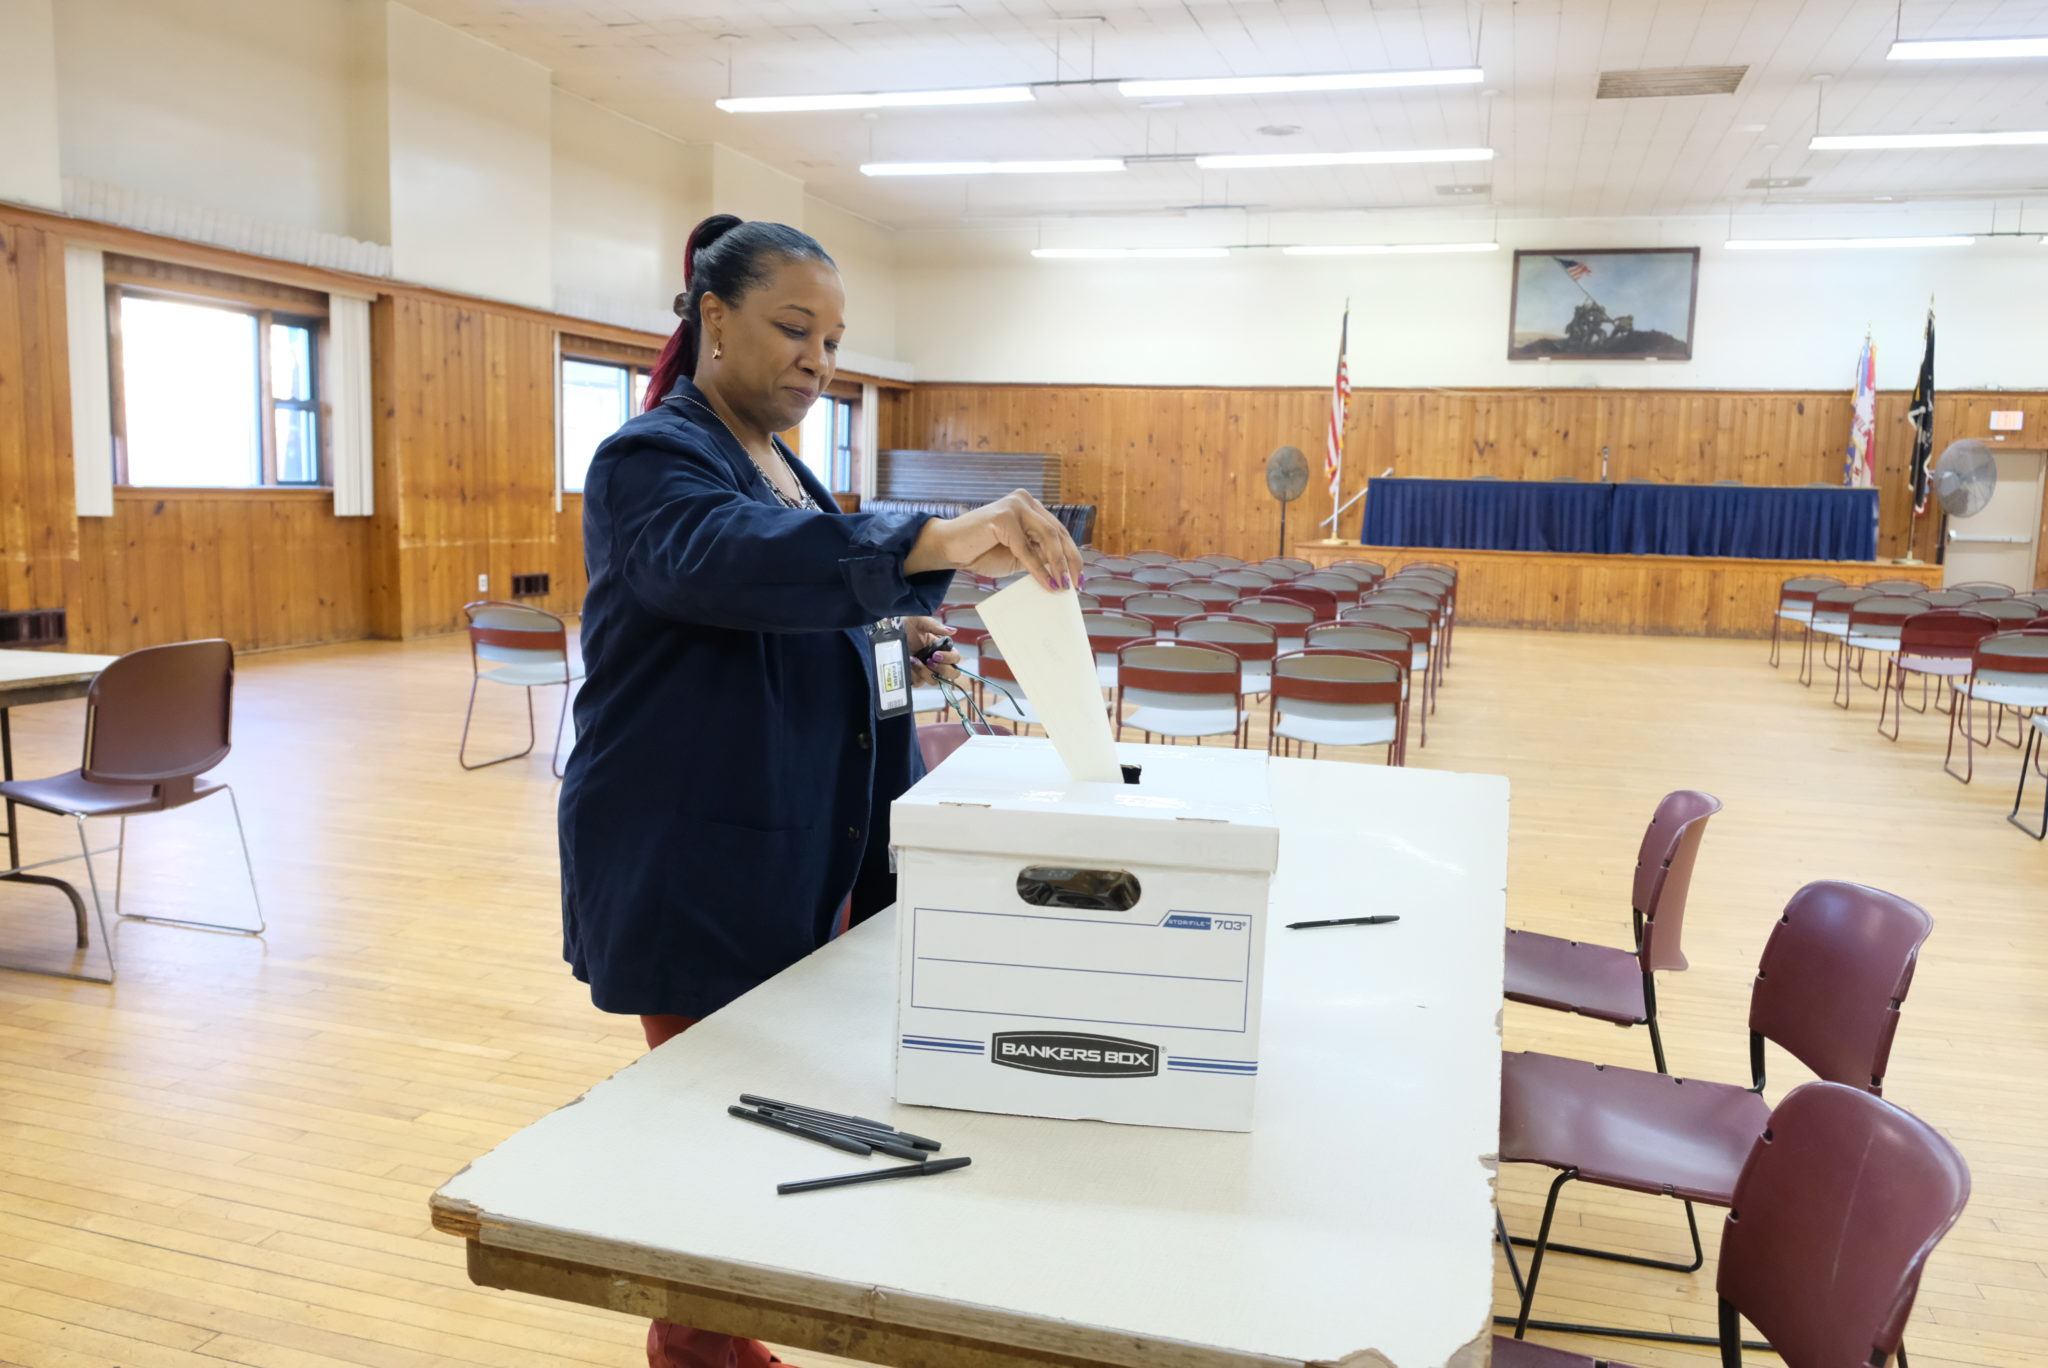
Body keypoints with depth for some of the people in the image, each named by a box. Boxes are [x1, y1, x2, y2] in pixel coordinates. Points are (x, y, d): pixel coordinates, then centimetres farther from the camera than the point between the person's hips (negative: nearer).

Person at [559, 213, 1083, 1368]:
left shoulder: (779, 463, 14)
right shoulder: (652, 461, -14)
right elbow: (736, 559, -37)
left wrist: (879, 626, 8)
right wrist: (936, 541, -50)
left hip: (794, 860, 8)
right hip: (691, 871, -8)